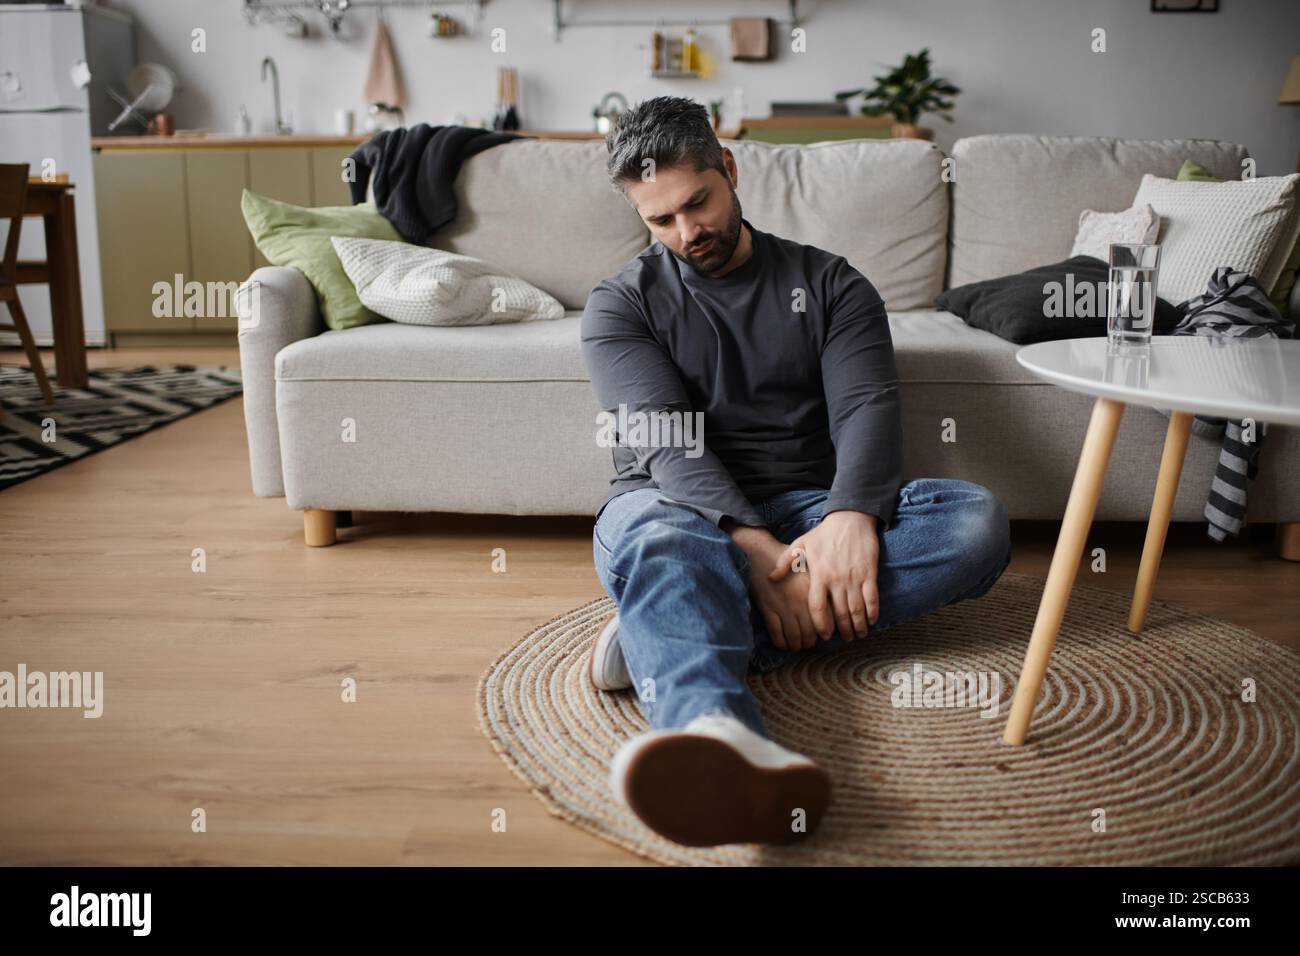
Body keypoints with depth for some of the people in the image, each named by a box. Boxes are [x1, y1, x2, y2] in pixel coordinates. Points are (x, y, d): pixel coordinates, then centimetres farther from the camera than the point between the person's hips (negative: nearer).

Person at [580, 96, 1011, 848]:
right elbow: (665, 440, -9)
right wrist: (754, 547, -27)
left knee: (977, 521, -25)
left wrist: (850, 517, -27)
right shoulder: (622, 304, 8)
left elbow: (866, 408, -5)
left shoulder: (830, 284, 12)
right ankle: (722, 740, -72)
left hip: (809, 512, 2)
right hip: (686, 512, -2)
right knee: (650, 533, -38)